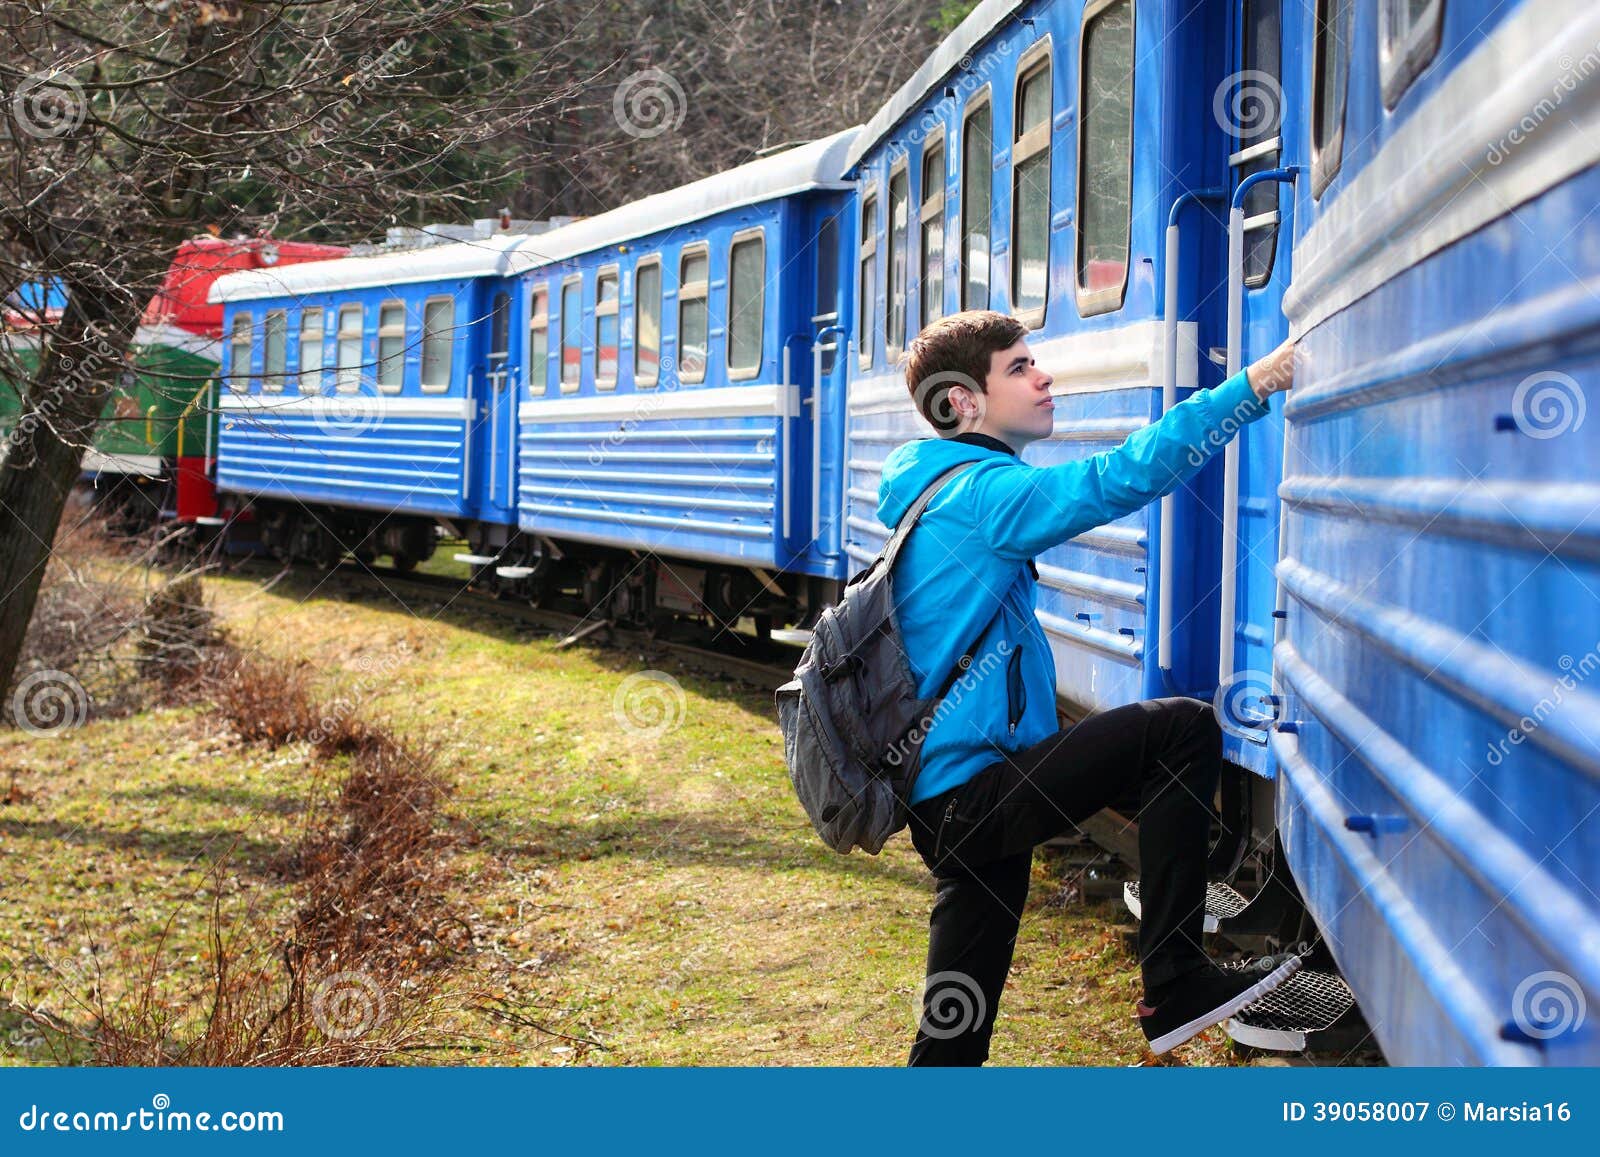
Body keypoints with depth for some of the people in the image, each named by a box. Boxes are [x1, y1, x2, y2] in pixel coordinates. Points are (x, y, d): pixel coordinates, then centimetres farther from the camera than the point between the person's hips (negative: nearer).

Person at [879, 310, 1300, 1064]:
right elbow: (1118, 481, -25)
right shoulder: (982, 494, -12)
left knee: (955, 1031, 12)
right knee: (1181, 731, -12)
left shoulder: (943, 497, 20)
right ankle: (1175, 986, -11)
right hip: (974, 791, -10)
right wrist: (1254, 385, -26)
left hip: (950, 803, 10)